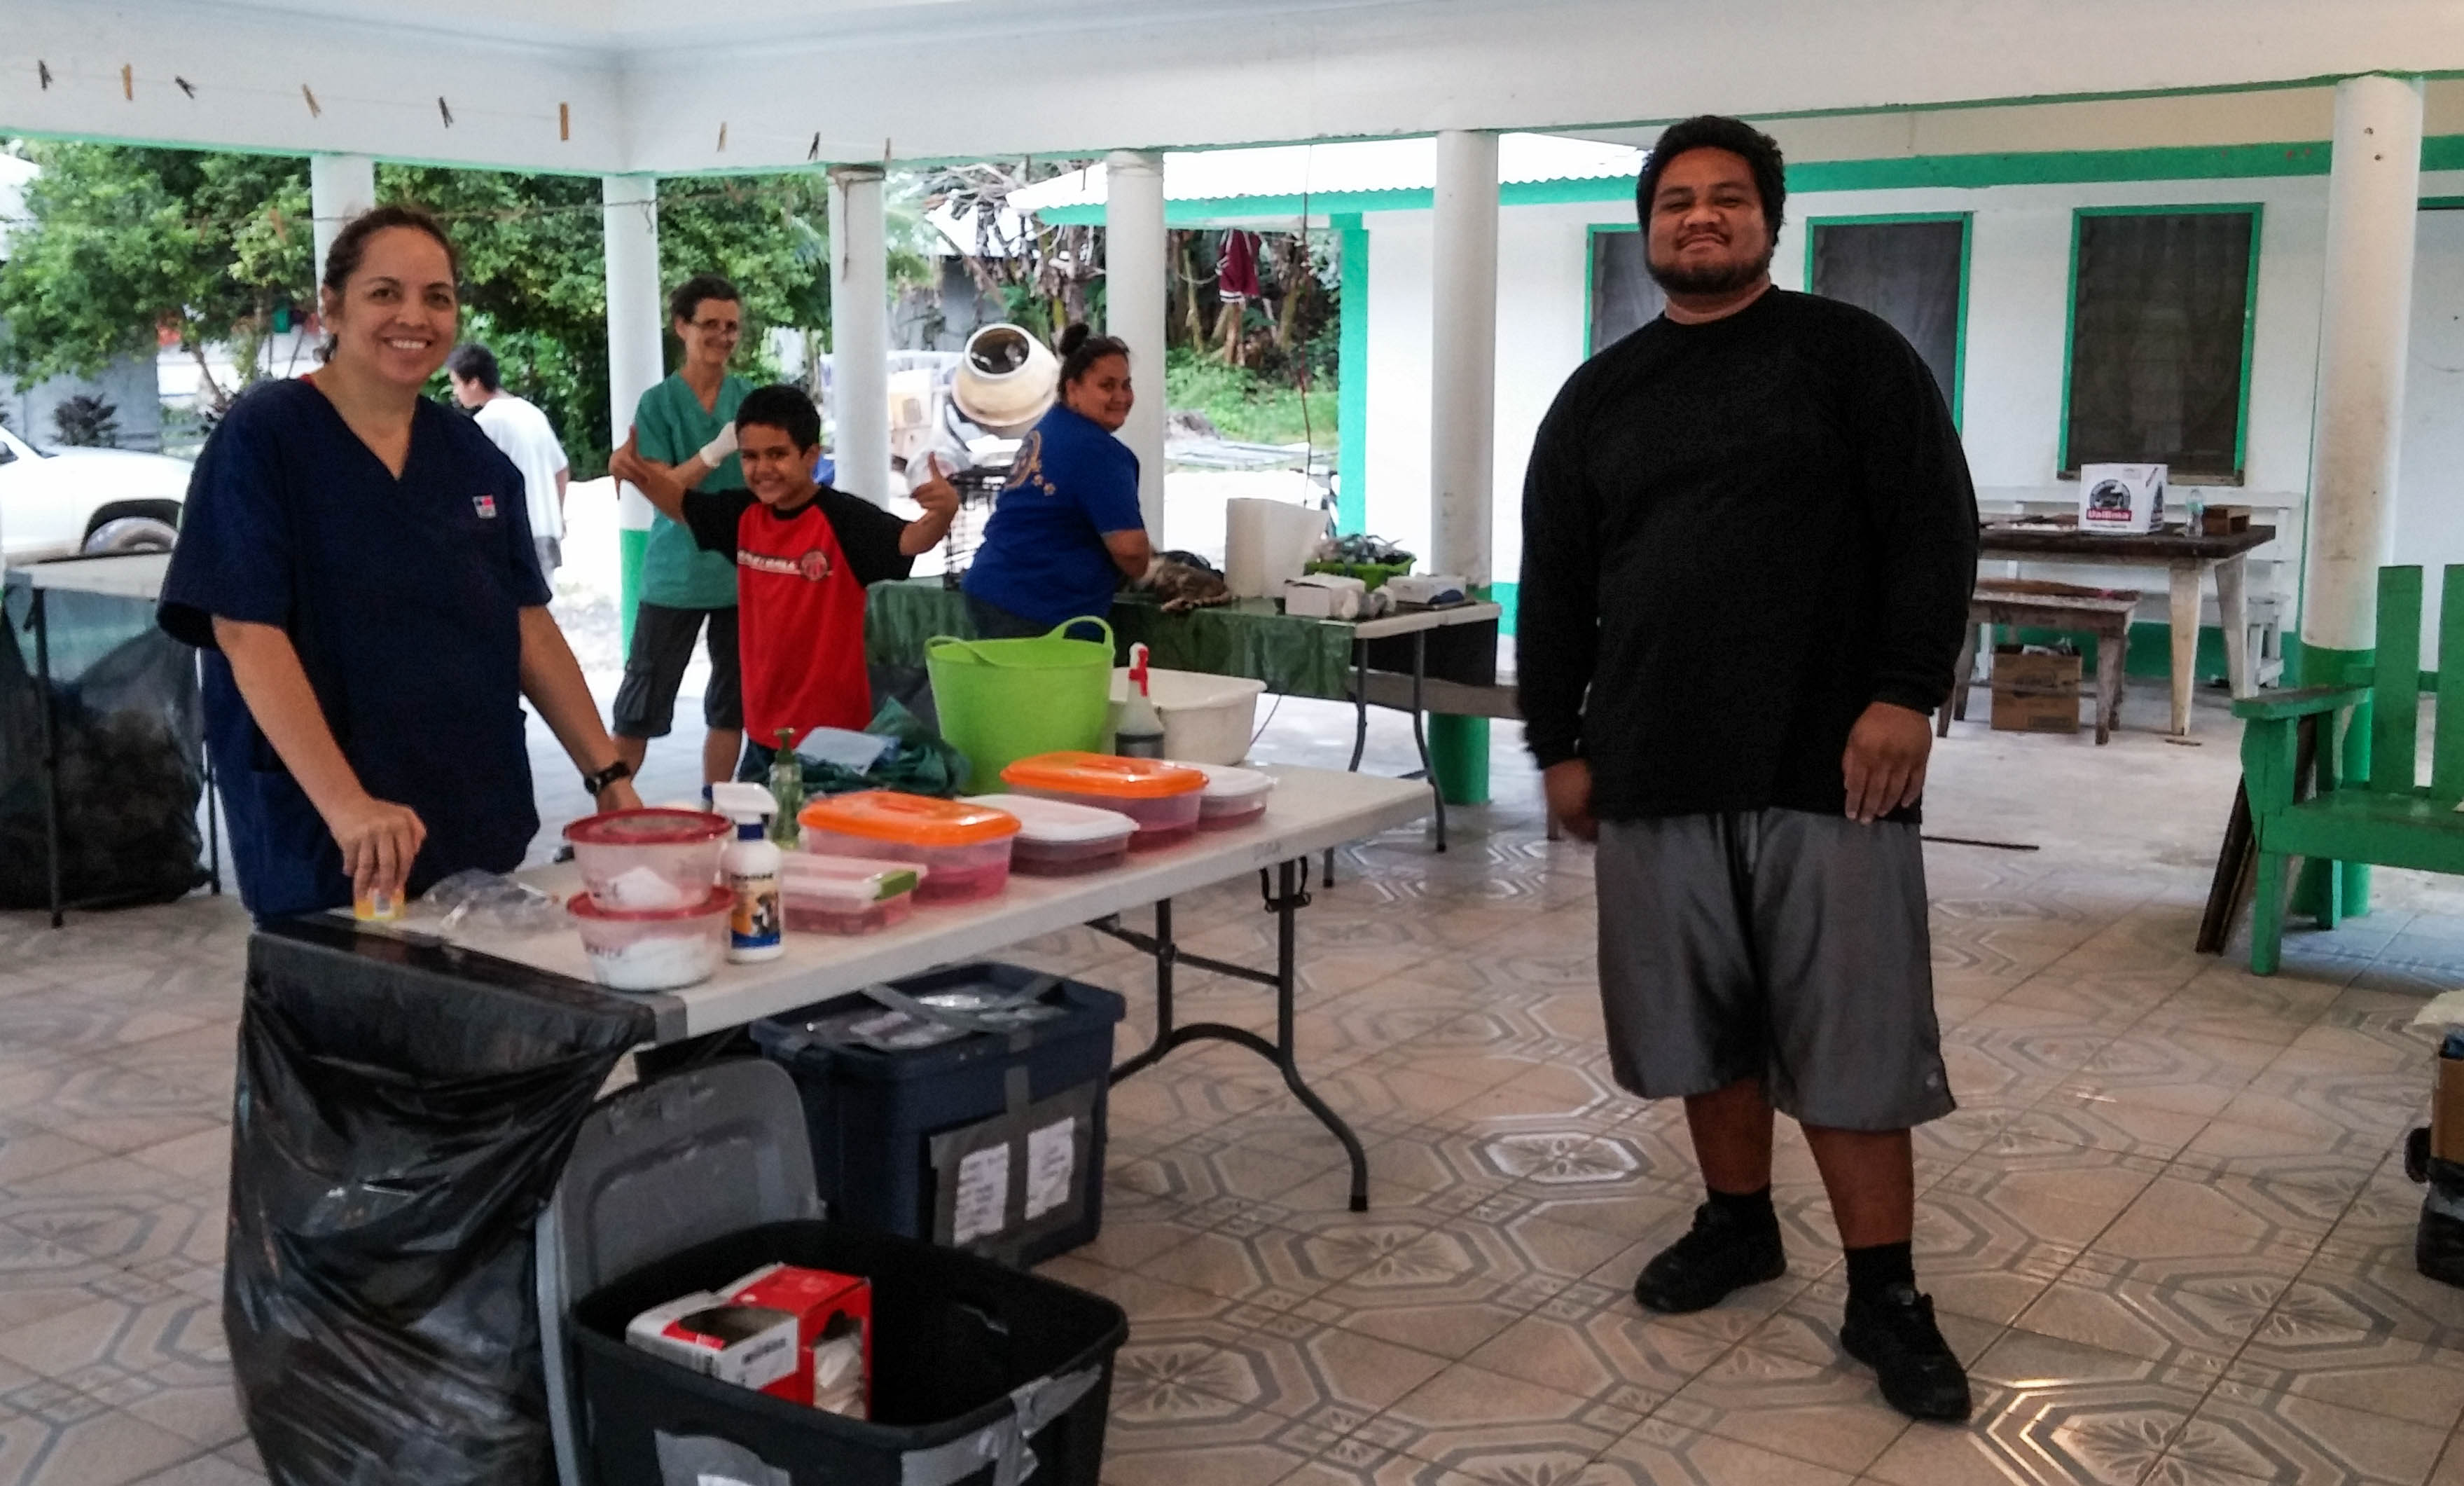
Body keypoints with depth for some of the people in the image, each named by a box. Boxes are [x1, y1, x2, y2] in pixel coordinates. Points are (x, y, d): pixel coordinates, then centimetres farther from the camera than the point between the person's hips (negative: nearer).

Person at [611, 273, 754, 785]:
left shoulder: (751, 399, 5)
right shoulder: (658, 403, -3)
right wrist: (716, 452, -25)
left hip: (741, 571, 3)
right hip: (675, 573, -3)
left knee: (732, 703, 9)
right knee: (642, 703, 0)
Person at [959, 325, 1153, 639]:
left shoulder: (1048, 427, 14)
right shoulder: (1099, 453, -14)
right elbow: (1127, 546, -20)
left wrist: (1142, 552, 25)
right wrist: (1141, 572, 4)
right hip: (1036, 614, -10)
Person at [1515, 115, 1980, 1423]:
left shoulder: (1852, 355, 3)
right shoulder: (1596, 397, 14)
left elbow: (1934, 531, -3)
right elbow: (1554, 588, 15)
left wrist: (1905, 693, -13)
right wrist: (1558, 744, 10)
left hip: (1828, 760, -4)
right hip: (1654, 769, 4)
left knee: (1850, 1030, -1)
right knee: (1699, 1020, 12)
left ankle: (1884, 1295, 10)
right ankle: (1736, 1223, 31)